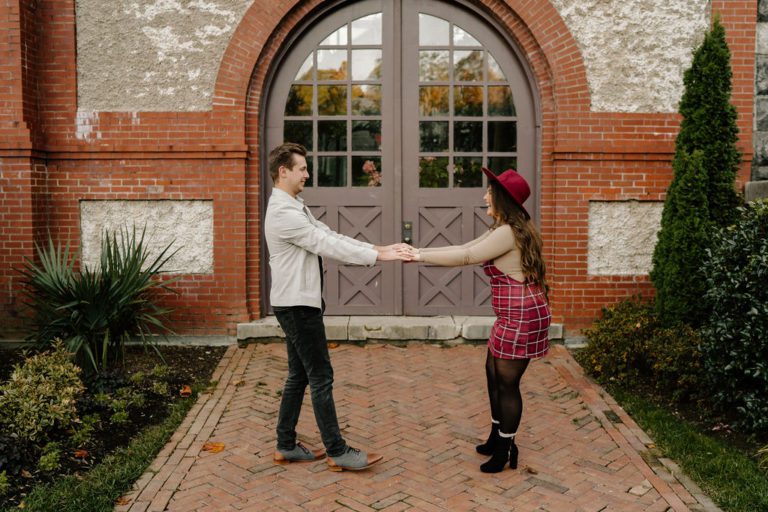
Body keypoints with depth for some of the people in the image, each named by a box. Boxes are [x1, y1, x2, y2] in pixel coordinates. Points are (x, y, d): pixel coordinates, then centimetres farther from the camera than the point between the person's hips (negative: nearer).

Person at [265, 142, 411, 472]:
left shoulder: (296, 207, 14)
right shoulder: (283, 213, -18)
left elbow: (330, 236, 8)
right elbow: (327, 245, -21)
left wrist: (378, 249, -1)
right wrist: (377, 256, -18)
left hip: (299, 304, 10)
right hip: (297, 305, -10)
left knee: (299, 376, 15)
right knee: (321, 377, -4)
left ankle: (286, 447, 24)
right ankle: (338, 452, 6)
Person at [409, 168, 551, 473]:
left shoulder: (508, 232, -19)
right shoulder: (502, 229, 15)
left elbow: (465, 257, -20)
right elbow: (464, 248, 14)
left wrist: (419, 257, -12)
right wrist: (420, 252, 6)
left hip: (521, 317, -11)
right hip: (512, 316, 11)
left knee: (507, 382, 1)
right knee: (494, 374, 19)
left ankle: (506, 450, 17)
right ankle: (497, 438, 34)